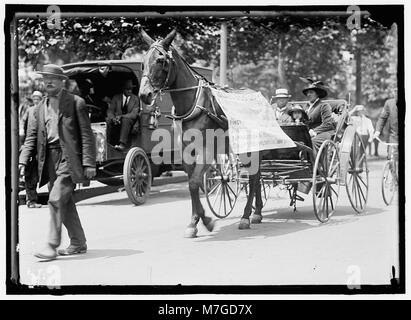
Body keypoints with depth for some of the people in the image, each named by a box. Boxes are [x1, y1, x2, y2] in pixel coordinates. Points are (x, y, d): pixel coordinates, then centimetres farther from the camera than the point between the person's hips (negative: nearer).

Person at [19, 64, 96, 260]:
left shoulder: (75, 103, -1)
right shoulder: (39, 109, 14)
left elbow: (86, 135, -4)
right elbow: (31, 139, 12)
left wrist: (89, 163, -11)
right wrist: (22, 162, -3)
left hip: (68, 157, -6)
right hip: (49, 159, 6)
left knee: (56, 199, -15)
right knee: (65, 202, 11)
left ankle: (52, 245, -11)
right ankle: (78, 243, 22)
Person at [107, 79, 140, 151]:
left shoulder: (135, 99, 2)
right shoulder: (116, 97, 10)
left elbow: (134, 114, -8)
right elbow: (110, 110, 4)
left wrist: (121, 116, -23)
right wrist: (113, 118, -20)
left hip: (129, 121, -2)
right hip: (116, 121, 2)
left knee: (125, 120, -37)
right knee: (108, 120, -30)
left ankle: (123, 144, -47)